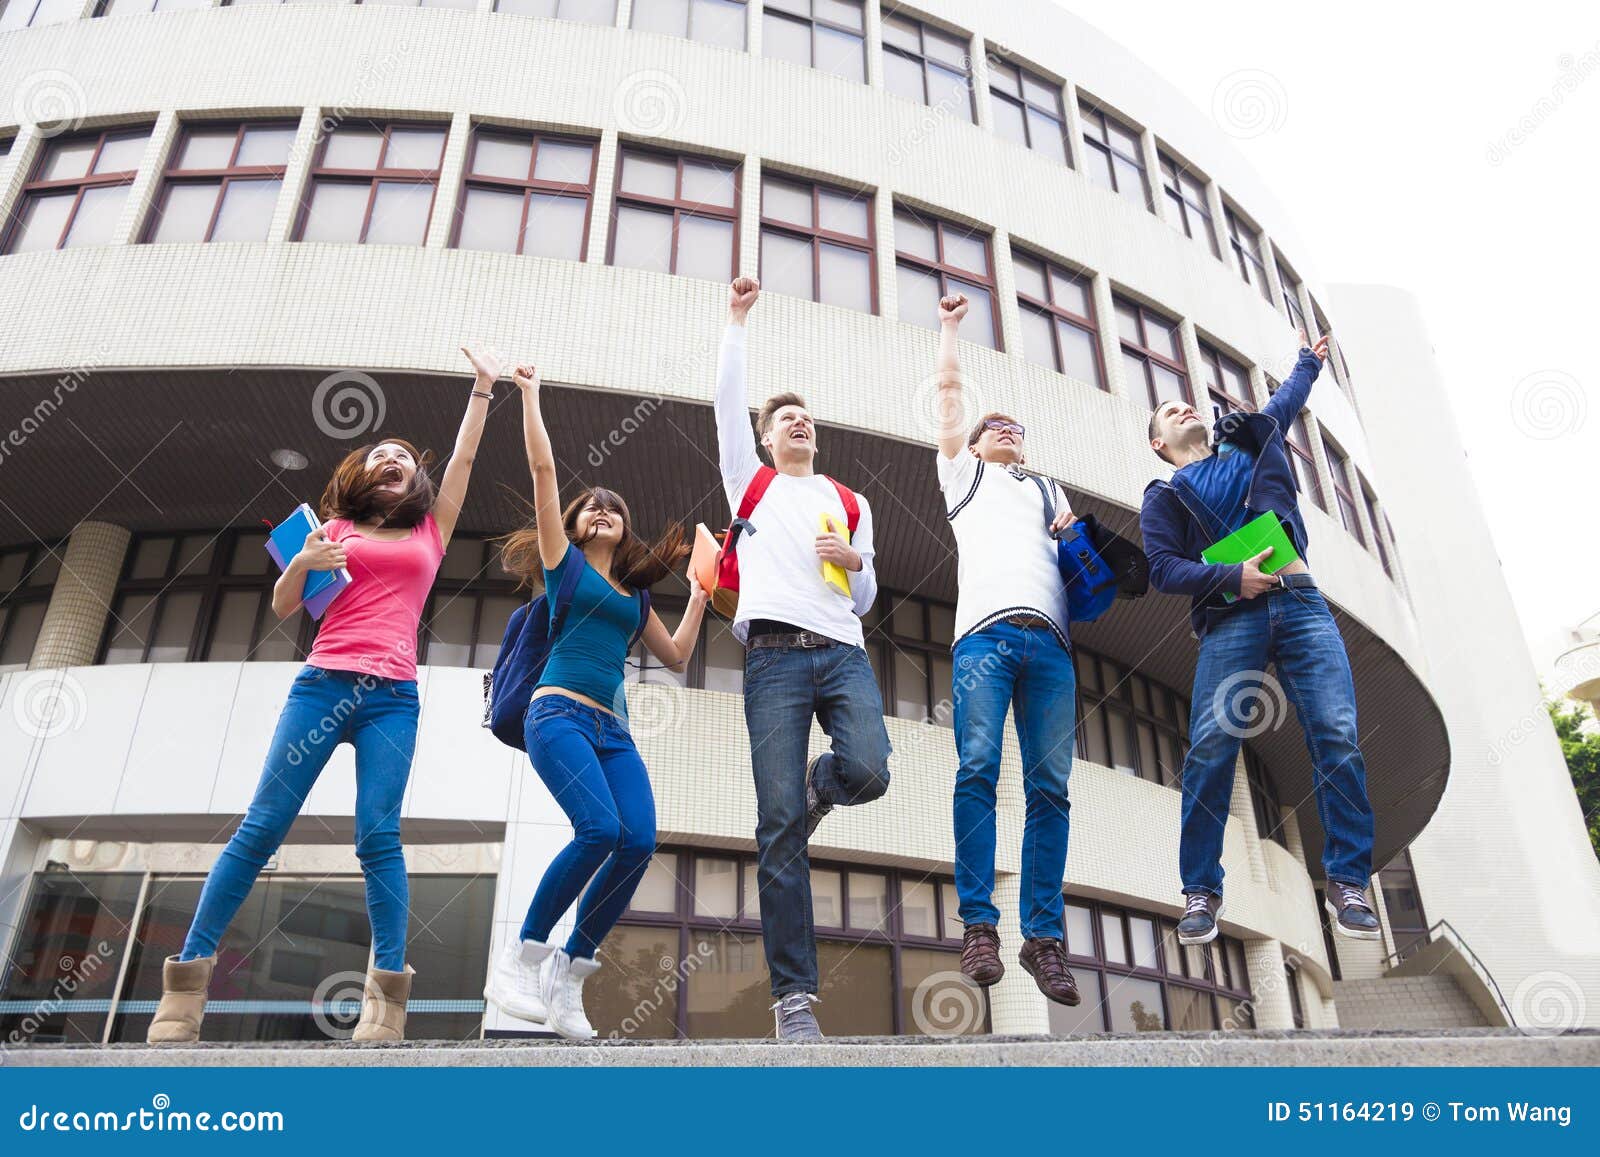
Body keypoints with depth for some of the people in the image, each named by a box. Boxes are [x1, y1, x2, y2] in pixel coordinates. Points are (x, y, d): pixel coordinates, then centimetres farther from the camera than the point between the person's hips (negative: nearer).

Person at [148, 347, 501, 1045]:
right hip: (324, 683, 0)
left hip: (393, 698, 0)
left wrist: (483, 387, 18)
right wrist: (302, 563, -5)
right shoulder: (336, 528, 17)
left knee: (378, 835, -11)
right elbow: (283, 607, 14)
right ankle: (188, 976, 3)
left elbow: (464, 457, 17)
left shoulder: (431, 532, 18)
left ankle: (387, 998, -12)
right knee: (261, 826, -4)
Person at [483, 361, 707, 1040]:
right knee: (599, 830, -27)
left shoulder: (635, 595, 25)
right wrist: (529, 394, 11)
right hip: (559, 714, -5)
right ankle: (522, 958, -11)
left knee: (639, 841, -16)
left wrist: (700, 594, 26)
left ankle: (568, 975, -4)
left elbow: (676, 656, 29)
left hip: (613, 729, 5)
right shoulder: (563, 560, 12)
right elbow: (543, 467, 7)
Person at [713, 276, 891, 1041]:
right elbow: (728, 400, 12)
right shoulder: (752, 482, 20)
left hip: (843, 653, 3)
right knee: (779, 827, -10)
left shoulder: (851, 503, 25)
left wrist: (857, 564, 2)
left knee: (868, 771, -23)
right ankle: (793, 994, -4)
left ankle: (818, 786, 17)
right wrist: (737, 320, 14)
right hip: (775, 657, -2)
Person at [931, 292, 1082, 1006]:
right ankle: (978, 926, -16)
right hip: (986, 632, -3)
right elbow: (949, 390, 27)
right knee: (978, 771, -17)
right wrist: (949, 325, 36)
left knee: (1049, 787, -7)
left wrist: (1077, 531, 5)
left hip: (1049, 639, 3)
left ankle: (1043, 936, -7)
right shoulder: (964, 473, 28)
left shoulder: (1047, 488, 36)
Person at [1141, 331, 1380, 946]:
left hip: (1301, 603, 2)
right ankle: (1201, 890, -5)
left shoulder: (1252, 443, 27)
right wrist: (1232, 578, -10)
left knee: (1337, 737, -11)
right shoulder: (1165, 496, 17)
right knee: (1211, 746, -14)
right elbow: (1163, 566, 3)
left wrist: (1308, 360, 62)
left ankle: (1348, 881, 0)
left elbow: (1287, 399, 45)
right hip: (1230, 617, -2)